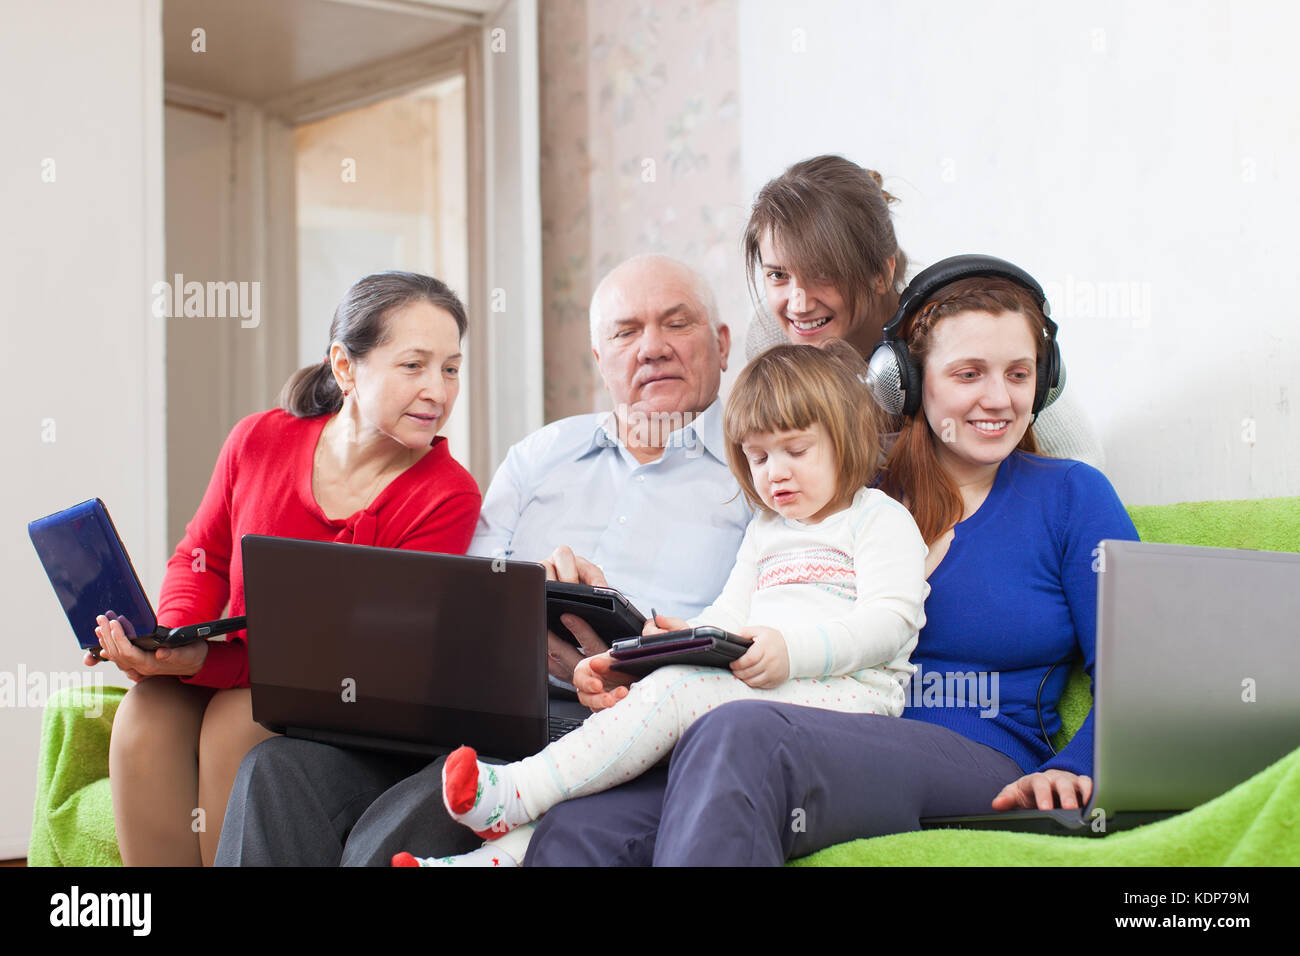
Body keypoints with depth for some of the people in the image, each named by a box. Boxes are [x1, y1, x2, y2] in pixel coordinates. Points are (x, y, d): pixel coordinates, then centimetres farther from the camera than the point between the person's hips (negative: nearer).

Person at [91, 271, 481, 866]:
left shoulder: (448, 497, -16)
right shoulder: (261, 440, -4)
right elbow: (201, 558, 13)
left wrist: (203, 663, -29)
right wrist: (172, 634, -11)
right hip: (230, 677, 4)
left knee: (235, 721, -30)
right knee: (145, 715, -25)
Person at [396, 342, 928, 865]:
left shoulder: (880, 519, 6)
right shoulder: (764, 529, 29)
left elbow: (890, 621, -9)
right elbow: (728, 616, 23)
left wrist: (792, 650, -24)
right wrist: (674, 639, 0)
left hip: (849, 692, -6)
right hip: (755, 690, 7)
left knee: (676, 692, -30)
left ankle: (512, 796, -36)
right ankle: (503, 853, -37)